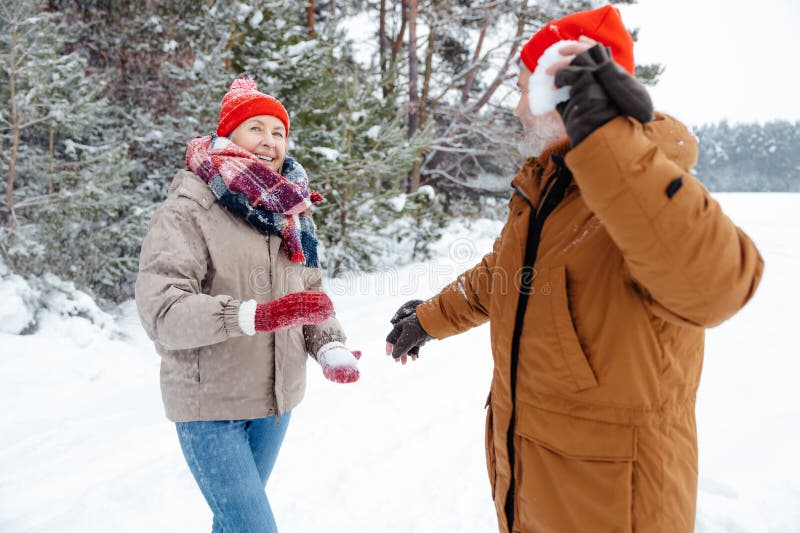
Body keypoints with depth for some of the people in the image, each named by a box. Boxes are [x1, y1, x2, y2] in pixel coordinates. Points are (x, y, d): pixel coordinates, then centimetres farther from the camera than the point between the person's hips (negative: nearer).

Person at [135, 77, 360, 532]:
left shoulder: (293, 212, 6)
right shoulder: (188, 210, -14)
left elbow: (311, 294, 10)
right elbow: (161, 310, -23)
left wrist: (331, 347, -10)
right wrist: (258, 315, -35)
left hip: (277, 398, 6)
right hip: (210, 404, -5)